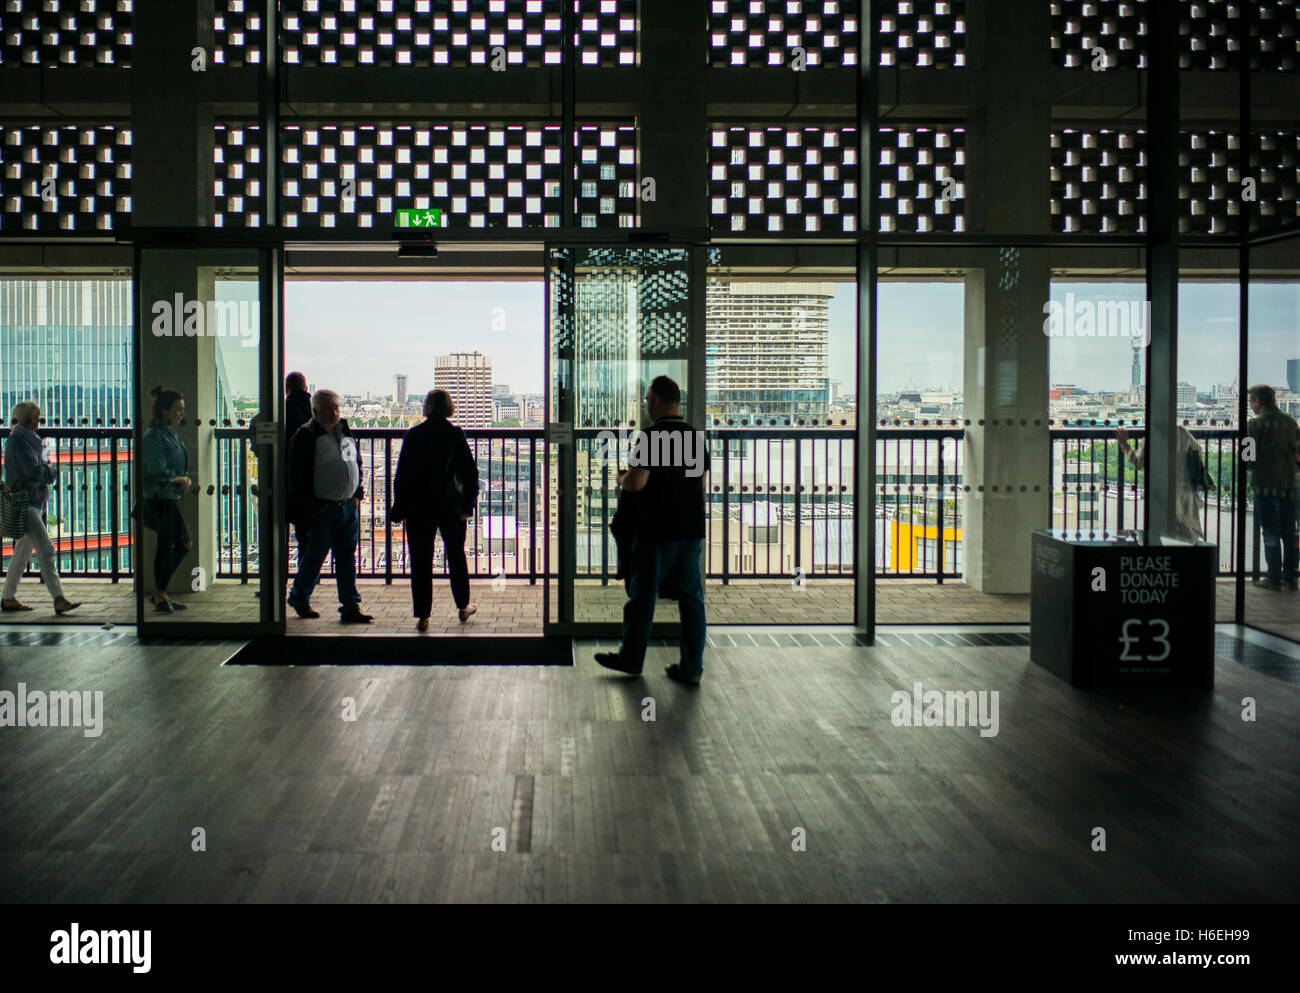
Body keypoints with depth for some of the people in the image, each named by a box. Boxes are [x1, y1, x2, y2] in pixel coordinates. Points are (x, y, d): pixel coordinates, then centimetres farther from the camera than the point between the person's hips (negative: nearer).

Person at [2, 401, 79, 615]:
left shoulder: (30, 438, 17)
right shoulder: (19, 439, -13)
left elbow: (47, 472, 15)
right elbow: (34, 471, -22)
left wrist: (44, 471, -7)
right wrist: (49, 470, -2)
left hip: (34, 501, 10)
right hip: (25, 502, -10)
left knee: (23, 551, 14)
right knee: (46, 549, -14)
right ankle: (59, 599, -16)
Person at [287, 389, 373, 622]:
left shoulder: (346, 434, 13)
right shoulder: (305, 436, -7)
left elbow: (357, 465, 23)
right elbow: (297, 476, -9)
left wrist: (357, 494, 12)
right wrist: (304, 508, -13)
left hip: (348, 507, 6)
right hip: (321, 509, -5)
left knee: (347, 558, 5)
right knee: (314, 556, 3)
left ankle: (351, 606, 8)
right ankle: (299, 598, 24)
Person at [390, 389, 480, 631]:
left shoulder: (412, 436, -5)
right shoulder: (456, 434, -7)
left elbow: (401, 475, -4)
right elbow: (470, 473, -8)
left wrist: (400, 508, 2)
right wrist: (467, 505, -1)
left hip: (419, 510, 0)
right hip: (451, 509, 1)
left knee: (421, 561, 4)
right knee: (456, 556, 18)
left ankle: (422, 615, 2)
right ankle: (463, 607, 28)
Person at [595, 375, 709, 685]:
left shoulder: (653, 436, -14)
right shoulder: (696, 436, 7)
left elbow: (636, 482, -19)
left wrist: (622, 477, 3)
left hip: (657, 533, -6)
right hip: (691, 531, 6)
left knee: (642, 597, 8)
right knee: (691, 598, 8)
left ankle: (631, 659, 22)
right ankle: (691, 669, 10)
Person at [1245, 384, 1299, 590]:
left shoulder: (1255, 424, -9)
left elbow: (1247, 459, -11)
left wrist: (1251, 467, 9)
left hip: (1265, 485, -4)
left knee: (1271, 534, 1)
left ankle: (1274, 578, 3)